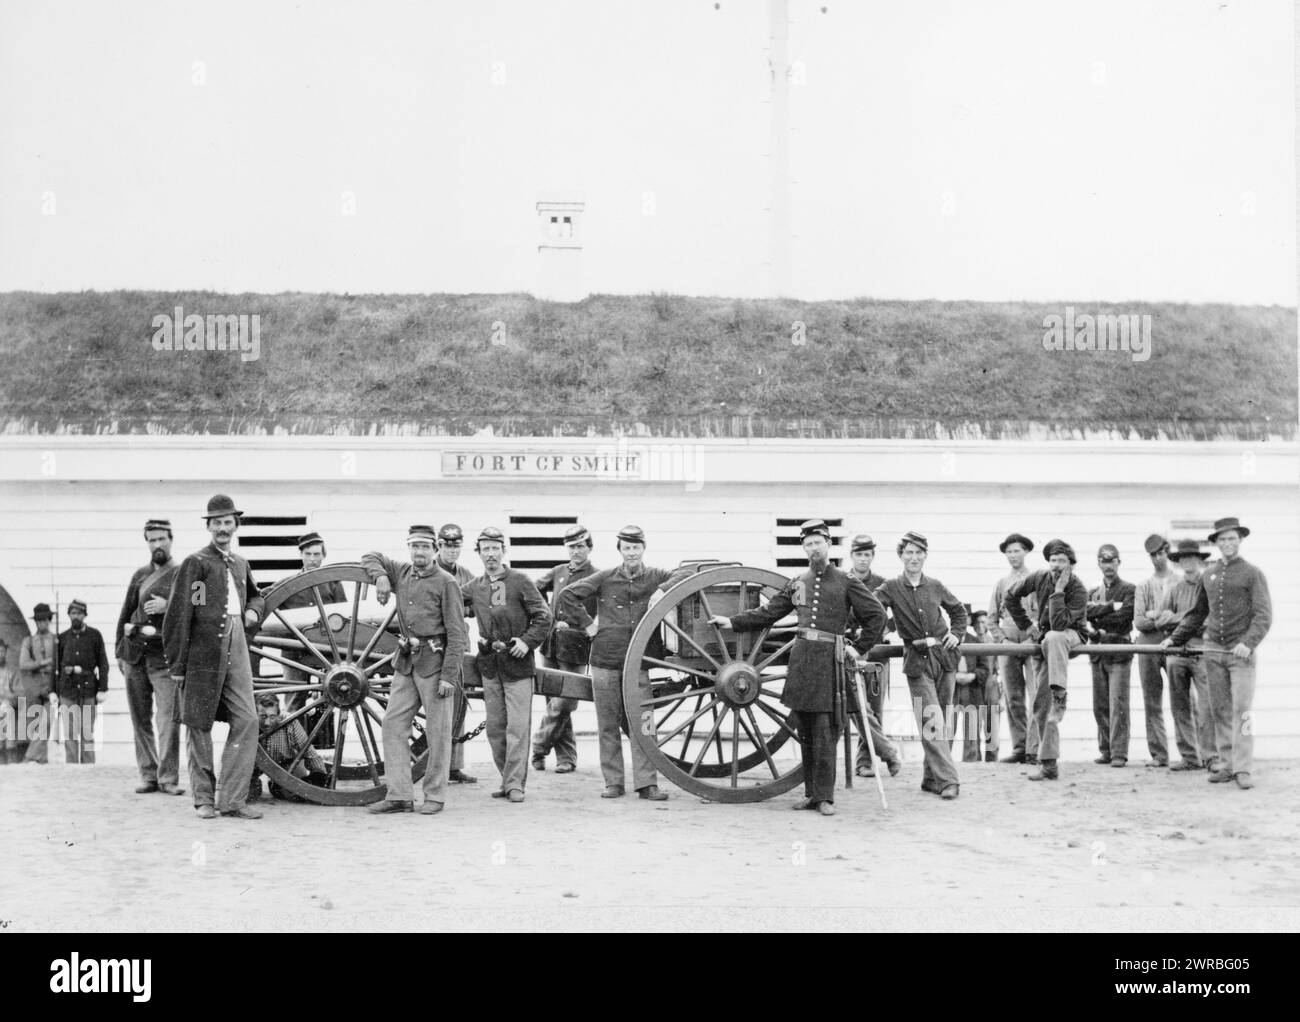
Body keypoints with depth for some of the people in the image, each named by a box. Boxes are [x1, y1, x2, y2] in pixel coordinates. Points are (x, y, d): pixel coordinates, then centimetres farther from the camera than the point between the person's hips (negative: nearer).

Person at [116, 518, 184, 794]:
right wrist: (119, 651, 17)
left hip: (164, 657, -4)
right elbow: (126, 613, 20)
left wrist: (168, 606, -16)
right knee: (140, 719, 6)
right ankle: (148, 776, 12)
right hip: (134, 655, 4)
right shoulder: (139, 575, 15)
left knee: (168, 719, -11)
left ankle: (168, 779, -7)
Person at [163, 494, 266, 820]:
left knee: (247, 720, -4)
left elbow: (256, 595, 36)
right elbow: (178, 615, -5)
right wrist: (176, 664, -8)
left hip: (237, 649, 5)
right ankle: (204, 799, 14)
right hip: (203, 652, -5)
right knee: (200, 726, 3)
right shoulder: (195, 563, -1)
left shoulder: (240, 564, 17)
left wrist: (253, 610, 12)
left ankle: (232, 799, 0)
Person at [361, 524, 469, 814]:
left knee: (438, 731, 0)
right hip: (406, 662, 6)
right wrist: (381, 576, 4)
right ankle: (399, 796, 4)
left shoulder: (446, 583, -6)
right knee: (393, 724, 1)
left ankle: (435, 796, 10)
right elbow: (370, 558, 27)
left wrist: (449, 676, -16)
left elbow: (456, 634, -9)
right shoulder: (402, 572, 10)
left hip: (435, 663, -6)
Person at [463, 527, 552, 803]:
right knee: (495, 727, 7)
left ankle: (515, 783, -4)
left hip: (517, 663, -4)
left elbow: (543, 617, -2)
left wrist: (527, 641, -14)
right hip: (489, 666, 4)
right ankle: (506, 779, 17)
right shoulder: (474, 588, 10)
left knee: (517, 726, -6)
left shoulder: (520, 581, -1)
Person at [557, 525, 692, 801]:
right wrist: (586, 623, 0)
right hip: (605, 661, 1)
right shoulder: (605, 578, 4)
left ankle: (646, 783, -1)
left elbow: (687, 573, -6)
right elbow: (567, 595, 5)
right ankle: (613, 783, 13)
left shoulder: (654, 577, 5)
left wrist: (662, 590, -17)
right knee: (608, 725, 5)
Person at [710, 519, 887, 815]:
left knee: (824, 733, -8)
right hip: (800, 657, 4)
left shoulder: (847, 582, 4)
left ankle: (825, 796, -3)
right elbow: (767, 613, 19)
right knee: (804, 732, 6)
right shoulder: (797, 584, 15)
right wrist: (732, 622, 14)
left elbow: (876, 616, 6)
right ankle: (811, 793, 14)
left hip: (829, 660, -4)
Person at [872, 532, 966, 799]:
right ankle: (947, 779, -12)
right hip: (917, 661, -3)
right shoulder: (891, 588, -1)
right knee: (931, 721, -11)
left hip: (944, 657, 3)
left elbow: (959, 611, 22)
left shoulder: (935, 587, 7)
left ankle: (931, 777, 17)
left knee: (944, 720, 6)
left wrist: (956, 634, 8)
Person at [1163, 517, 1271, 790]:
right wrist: (1175, 639, 17)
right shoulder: (1209, 575, 14)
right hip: (1213, 650, 5)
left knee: (1241, 710, -10)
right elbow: (1197, 613, 23)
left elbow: (1263, 615, -7)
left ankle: (1243, 769, -11)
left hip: (1241, 651, -5)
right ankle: (1226, 765, 9)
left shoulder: (1252, 573, -1)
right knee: (1220, 711, 5)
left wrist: (1248, 643, -20)